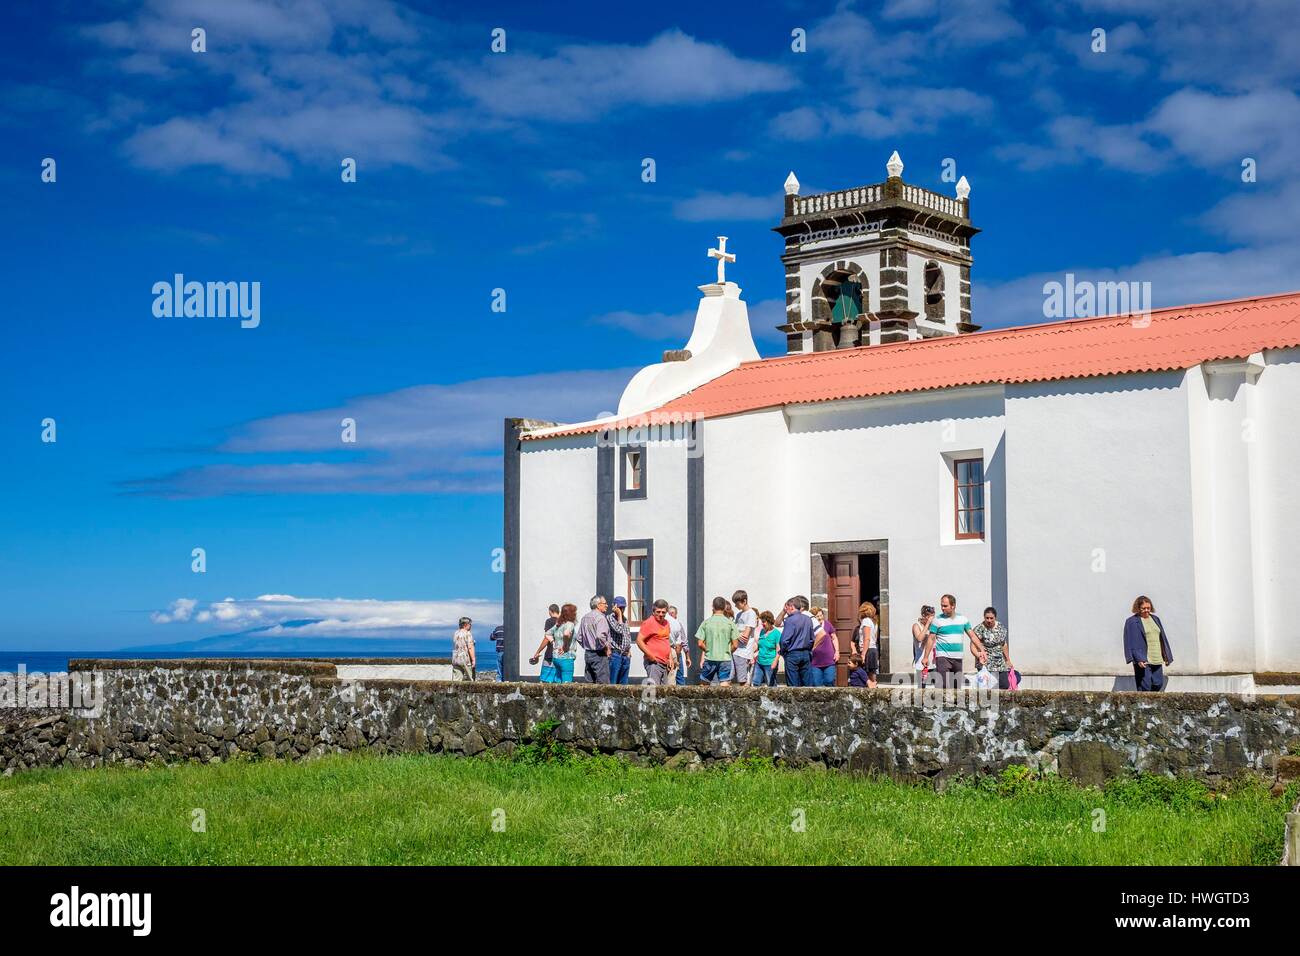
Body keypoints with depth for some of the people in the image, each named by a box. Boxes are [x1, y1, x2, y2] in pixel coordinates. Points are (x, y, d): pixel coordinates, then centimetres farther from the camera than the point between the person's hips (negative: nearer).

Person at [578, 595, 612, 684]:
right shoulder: (600, 617, -14)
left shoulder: (585, 617, 12)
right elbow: (600, 636, -27)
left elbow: (579, 637, 17)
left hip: (587, 654, 8)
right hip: (599, 655, -8)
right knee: (603, 683, -7)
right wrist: (606, 648, -14)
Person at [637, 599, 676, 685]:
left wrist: (670, 658, 18)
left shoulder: (666, 623, 16)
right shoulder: (649, 623, -9)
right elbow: (639, 641, -15)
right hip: (654, 662, -9)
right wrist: (650, 656, -19)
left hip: (664, 663, 9)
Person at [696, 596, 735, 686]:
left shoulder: (706, 622, -2)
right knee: (724, 685, -2)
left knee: (704, 684, 16)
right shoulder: (730, 623, -3)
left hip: (709, 659, 1)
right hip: (725, 659, -1)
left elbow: (700, 644, -3)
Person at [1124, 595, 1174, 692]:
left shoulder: (1155, 619, 17)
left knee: (1158, 684, 4)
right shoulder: (1132, 622, -3)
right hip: (1143, 660, -6)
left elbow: (1163, 639, 20)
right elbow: (1131, 643, -11)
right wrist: (1138, 659, -21)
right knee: (1145, 687, -9)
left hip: (1157, 660, 6)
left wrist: (1167, 657, 15)